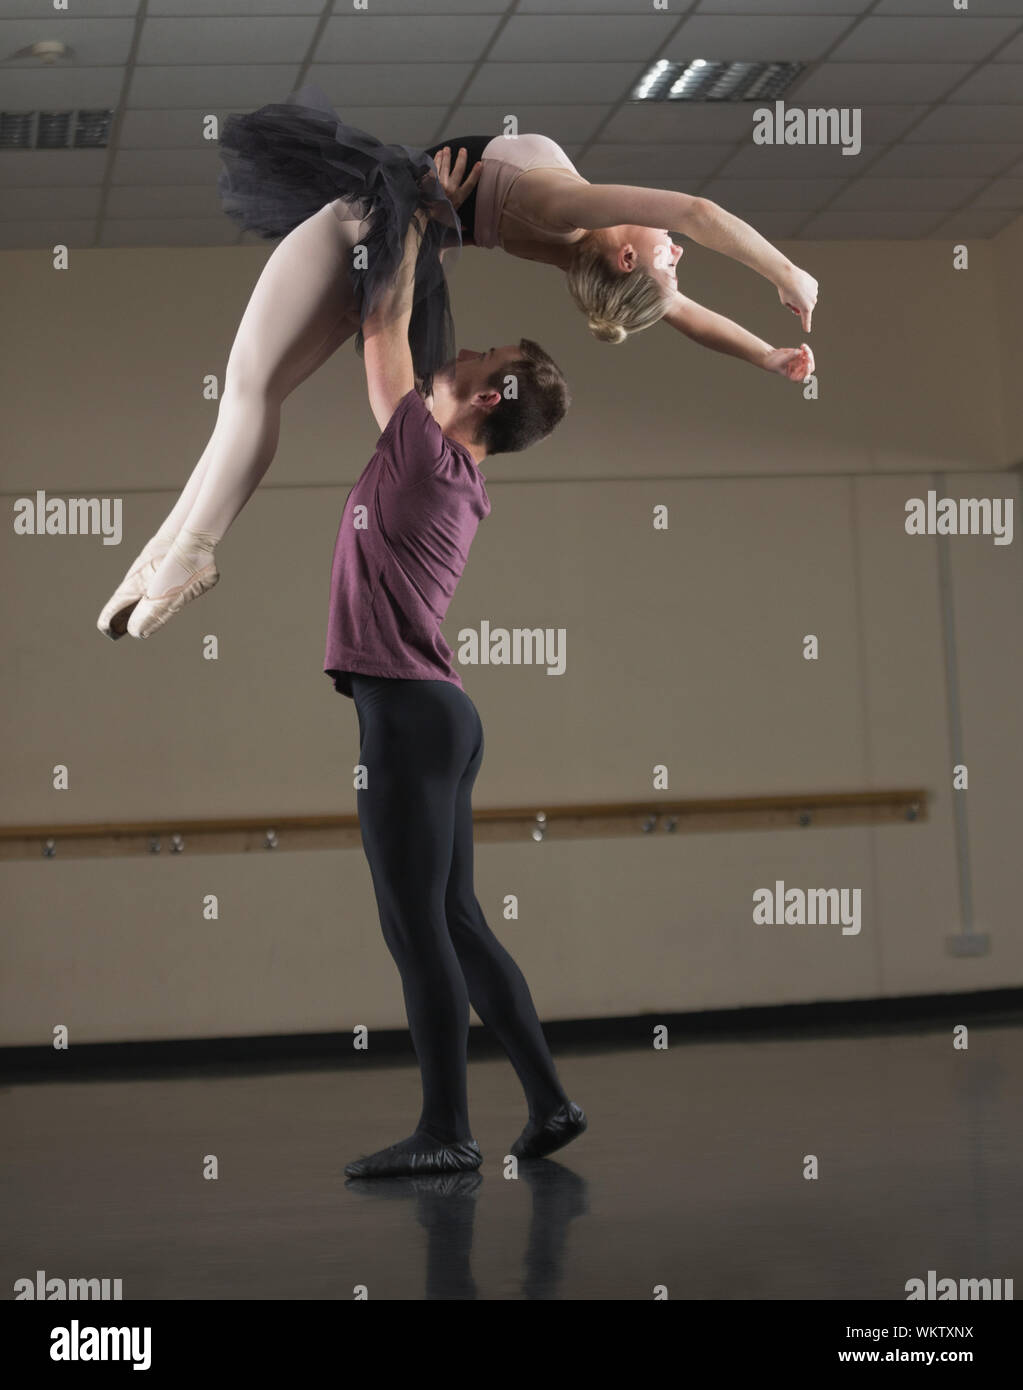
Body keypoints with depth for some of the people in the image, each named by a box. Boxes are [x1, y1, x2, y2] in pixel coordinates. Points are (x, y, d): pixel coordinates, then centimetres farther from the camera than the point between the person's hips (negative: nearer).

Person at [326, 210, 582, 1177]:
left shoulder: (426, 453, -8)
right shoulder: (459, 477, 15)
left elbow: (383, 330, 0)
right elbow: (396, 340, 27)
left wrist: (411, 225, 10)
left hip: (407, 711, -9)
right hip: (435, 712, 9)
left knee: (416, 925, -7)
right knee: (453, 920, 12)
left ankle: (446, 1133, -4)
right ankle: (547, 1100, 15)